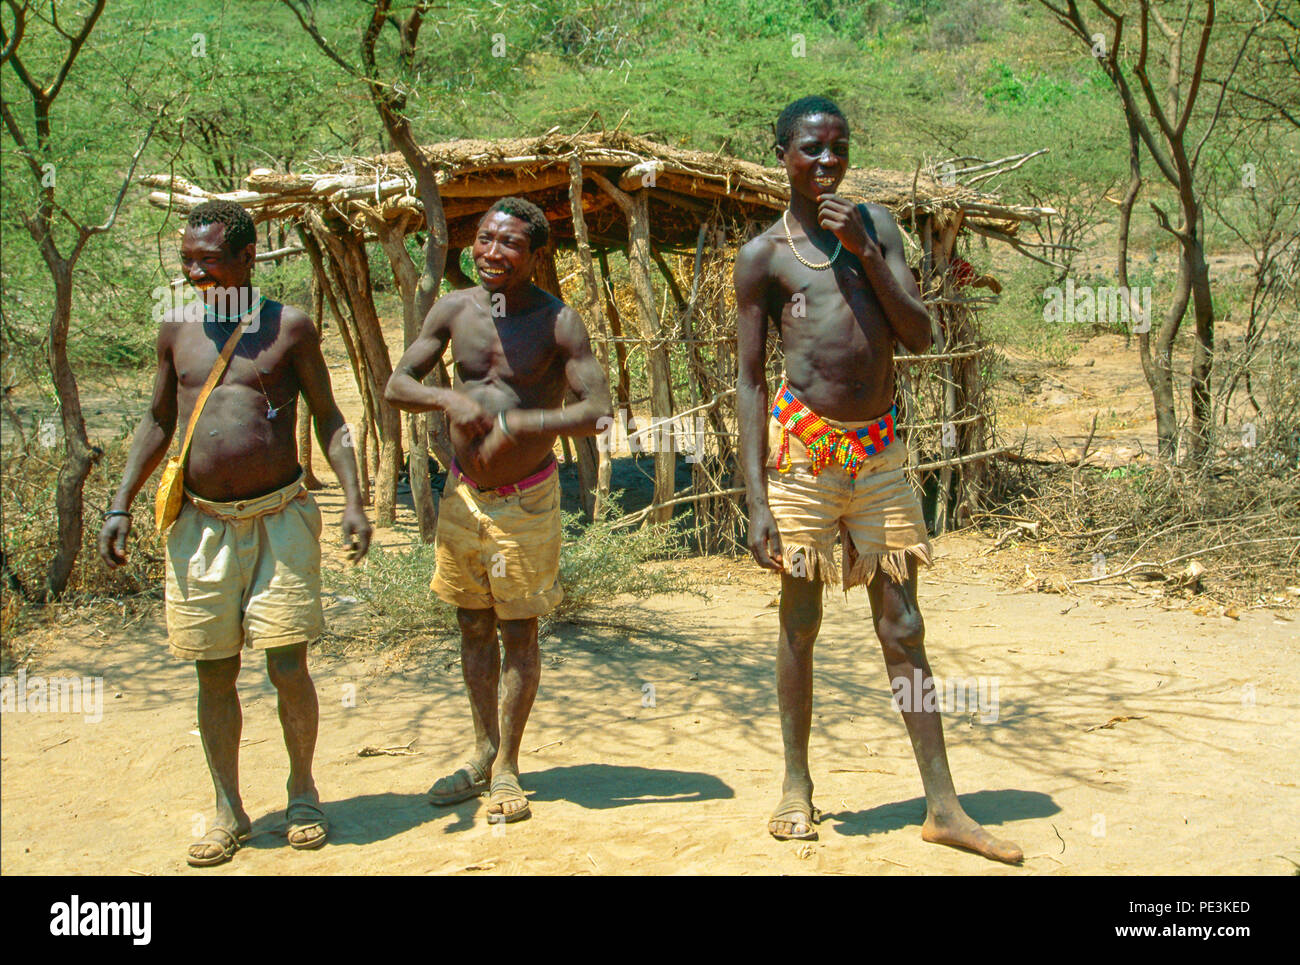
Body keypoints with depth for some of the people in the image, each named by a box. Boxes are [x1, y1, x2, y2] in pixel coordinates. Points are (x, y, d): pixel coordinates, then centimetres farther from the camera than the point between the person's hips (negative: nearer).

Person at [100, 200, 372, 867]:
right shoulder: (176, 329, 8)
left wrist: (353, 500, -7)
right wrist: (121, 505, 7)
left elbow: (328, 418, 4)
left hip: (279, 518, -2)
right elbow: (158, 423, 16)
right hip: (201, 524, 3)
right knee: (213, 674, 6)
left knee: (288, 667, -3)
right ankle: (228, 811, 21)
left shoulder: (288, 328, 0)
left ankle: (302, 792, 20)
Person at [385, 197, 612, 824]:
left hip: (526, 500, -4)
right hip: (462, 493, 4)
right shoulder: (455, 309, -1)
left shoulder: (559, 323, -12)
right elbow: (397, 385, 1)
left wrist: (516, 425, -29)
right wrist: (449, 400, -19)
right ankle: (483, 750, 30)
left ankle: (506, 768, 17)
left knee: (518, 633, 4)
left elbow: (597, 412, -18)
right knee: (473, 626, 14)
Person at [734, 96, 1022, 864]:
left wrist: (864, 251, -7)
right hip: (804, 447, -2)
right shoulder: (764, 256, 2)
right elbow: (751, 381, -1)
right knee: (801, 623, 6)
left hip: (880, 449, 3)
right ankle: (797, 785, 23)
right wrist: (757, 502, -7)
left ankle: (944, 807, 9)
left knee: (904, 629, 5)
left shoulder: (875, 225, 11)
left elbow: (920, 335, 4)